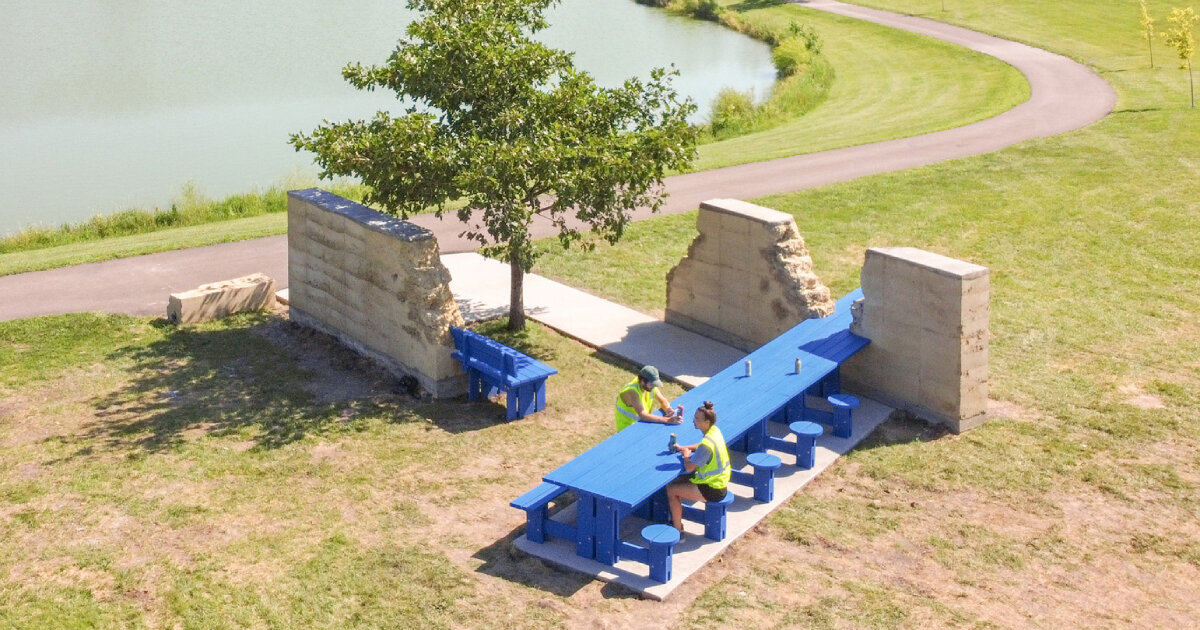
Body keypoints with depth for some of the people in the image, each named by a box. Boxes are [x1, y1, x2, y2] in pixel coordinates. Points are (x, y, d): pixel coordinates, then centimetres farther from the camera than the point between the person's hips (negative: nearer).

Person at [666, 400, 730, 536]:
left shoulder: (707, 444, -29)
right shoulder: (715, 430, -1)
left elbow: (689, 467, -23)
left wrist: (686, 455, -2)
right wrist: (682, 448, 8)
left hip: (713, 490, -10)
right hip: (719, 480, 10)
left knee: (671, 490, -6)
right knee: (674, 483, 14)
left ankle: (678, 531, 4)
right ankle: (676, 520, 24)